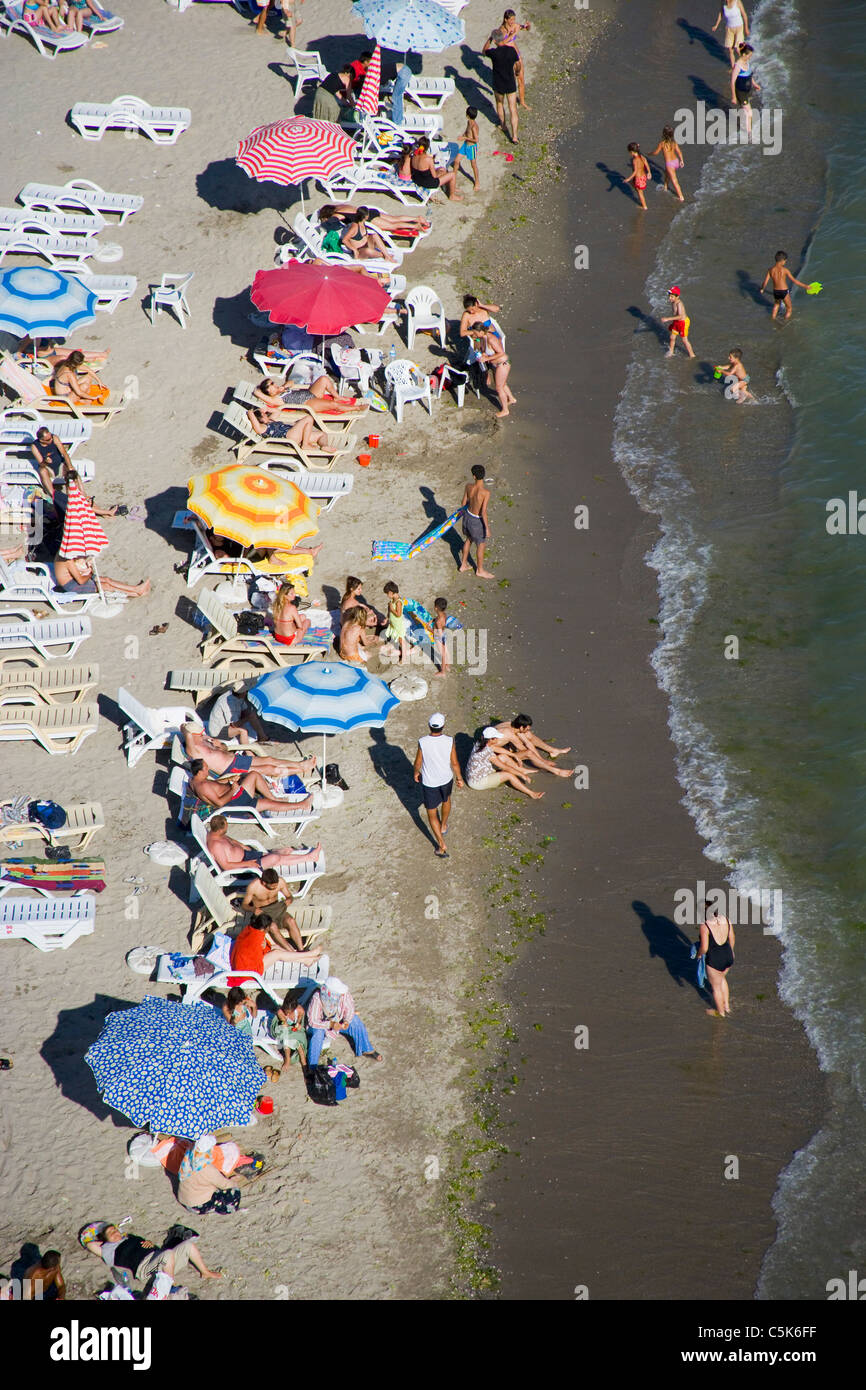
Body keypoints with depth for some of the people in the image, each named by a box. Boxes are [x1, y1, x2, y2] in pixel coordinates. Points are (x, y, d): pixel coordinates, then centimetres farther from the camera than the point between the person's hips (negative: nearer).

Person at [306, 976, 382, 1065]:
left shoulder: (344, 994, -27)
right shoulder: (317, 999, -37)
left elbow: (350, 1008, -11)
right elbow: (312, 1021, -33)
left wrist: (347, 1021, -30)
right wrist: (330, 1025, -42)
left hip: (336, 1020, 5)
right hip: (319, 1023, -4)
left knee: (355, 1020, -13)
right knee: (318, 1033, -34)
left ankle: (367, 1050, 6)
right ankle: (313, 1067, -25)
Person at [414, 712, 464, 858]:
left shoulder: (422, 742, -25)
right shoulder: (449, 741, -22)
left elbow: (418, 762, -11)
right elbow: (454, 763, -12)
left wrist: (415, 773, 11)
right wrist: (459, 778, 5)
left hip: (429, 782, -2)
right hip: (446, 779, 2)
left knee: (431, 813, 13)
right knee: (446, 800, 35)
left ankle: (442, 846, 13)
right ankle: (443, 826, 58)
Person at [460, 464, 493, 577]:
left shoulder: (468, 487, -17)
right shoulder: (486, 492, -32)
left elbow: (463, 503, -3)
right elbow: (483, 512, -28)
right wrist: (487, 528, -17)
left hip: (467, 516, 5)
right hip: (477, 521, -5)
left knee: (469, 539, 31)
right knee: (481, 546, 19)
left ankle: (463, 565, 47)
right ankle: (480, 571, 38)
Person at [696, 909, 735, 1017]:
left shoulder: (705, 926, -26)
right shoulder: (726, 920, -9)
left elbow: (704, 948, -24)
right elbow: (732, 939, 2)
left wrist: (699, 953, -2)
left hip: (715, 961, -6)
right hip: (728, 957, 6)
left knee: (716, 986, 20)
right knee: (721, 978, 34)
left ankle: (721, 1012, 41)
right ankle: (727, 1006, 45)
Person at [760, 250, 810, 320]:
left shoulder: (771, 269, -6)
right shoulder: (784, 270, -15)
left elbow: (765, 282, -1)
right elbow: (794, 281, -12)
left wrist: (762, 289, 21)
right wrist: (805, 286, -3)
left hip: (775, 291, 5)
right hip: (784, 292, -5)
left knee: (776, 304, 37)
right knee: (789, 309, 19)